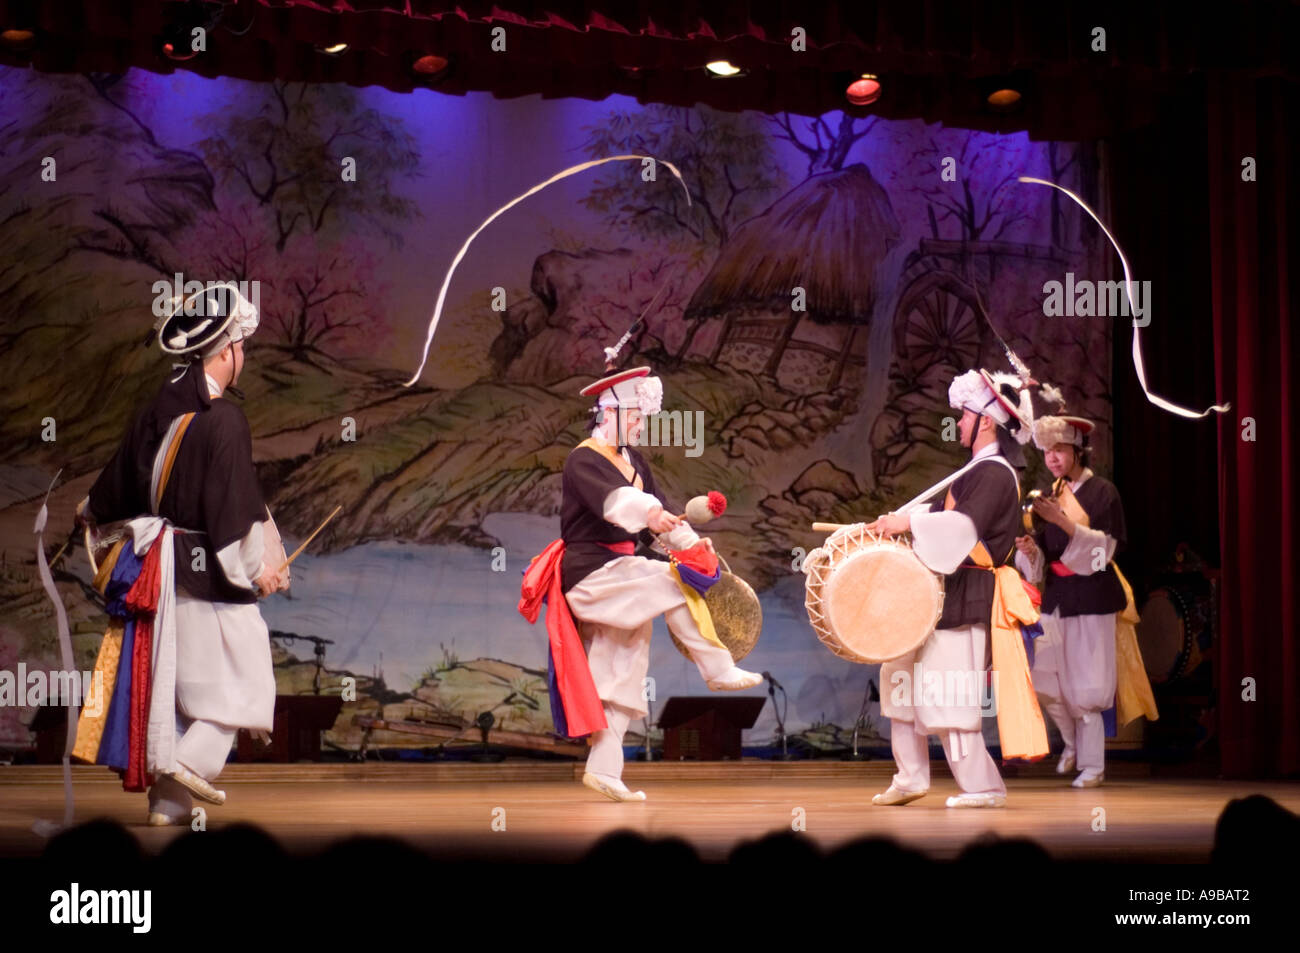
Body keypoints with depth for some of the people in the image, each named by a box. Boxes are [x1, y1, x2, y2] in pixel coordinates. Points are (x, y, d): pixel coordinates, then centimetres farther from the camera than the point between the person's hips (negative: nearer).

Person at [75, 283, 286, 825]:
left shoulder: (159, 411, 6)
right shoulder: (222, 420, -17)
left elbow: (123, 475, 20)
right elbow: (234, 505, -19)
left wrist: (91, 510, 40)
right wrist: (256, 569, -9)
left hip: (160, 565, 8)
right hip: (209, 571, -8)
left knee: (173, 675, 13)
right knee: (237, 674, 2)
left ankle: (167, 802, 16)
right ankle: (190, 759, -15)